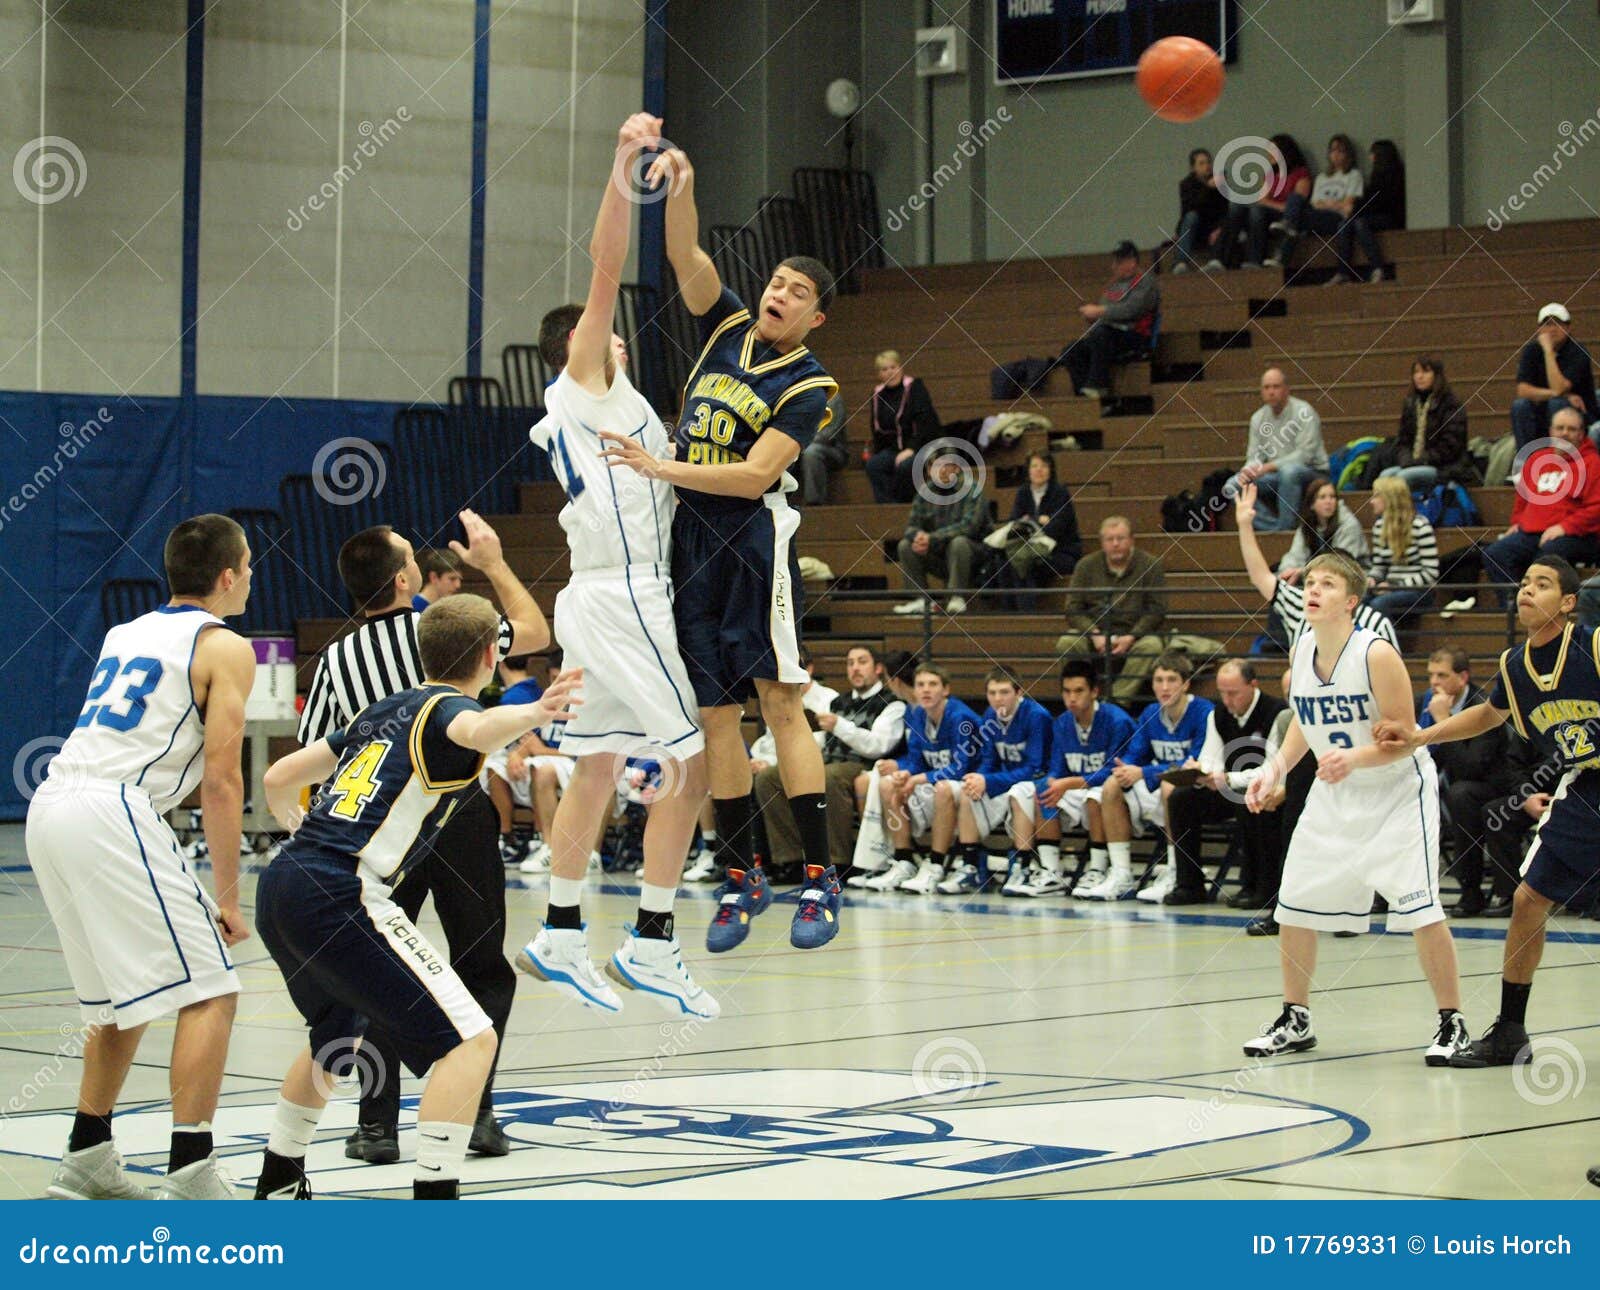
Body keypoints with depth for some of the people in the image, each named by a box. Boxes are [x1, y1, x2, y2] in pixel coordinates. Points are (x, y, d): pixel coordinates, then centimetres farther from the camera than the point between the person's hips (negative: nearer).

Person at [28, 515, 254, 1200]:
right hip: (111, 814, -8)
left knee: (124, 994, 22)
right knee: (208, 991, -5)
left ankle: (86, 1159, 26)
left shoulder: (125, 633, 24)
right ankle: (189, 1175, -11)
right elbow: (221, 780, -4)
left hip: (50, 809, 8)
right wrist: (226, 896, -1)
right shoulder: (225, 648, 2)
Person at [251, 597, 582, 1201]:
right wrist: (533, 713, -48)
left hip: (280, 887, 9)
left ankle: (277, 1183, 45)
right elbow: (475, 731, -28)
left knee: (337, 1036, 33)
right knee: (470, 1039, -9)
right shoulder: (445, 707, 0)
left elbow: (279, 778, 28)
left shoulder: (382, 711, 22)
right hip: (338, 898, -9)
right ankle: (433, 1202, -18)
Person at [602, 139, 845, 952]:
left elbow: (757, 472, -13)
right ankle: (741, 877, 12)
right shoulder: (727, 326, 13)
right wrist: (680, 191, -18)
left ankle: (820, 879, -8)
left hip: (751, 535, -5)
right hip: (690, 537, 5)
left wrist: (660, 467, -17)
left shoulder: (809, 384, -3)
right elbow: (686, 256, 0)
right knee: (716, 712, 6)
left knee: (779, 701, -9)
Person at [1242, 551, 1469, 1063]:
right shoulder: (1302, 649, -4)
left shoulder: (1376, 654, -23)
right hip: (1334, 795, 6)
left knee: (1420, 909, -14)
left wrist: (1354, 758, -37)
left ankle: (1451, 1023, 1)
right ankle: (1295, 1021, 21)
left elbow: (1403, 740, -21)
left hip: (1397, 791, -6)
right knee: (1293, 906, 5)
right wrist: (1276, 768, -1)